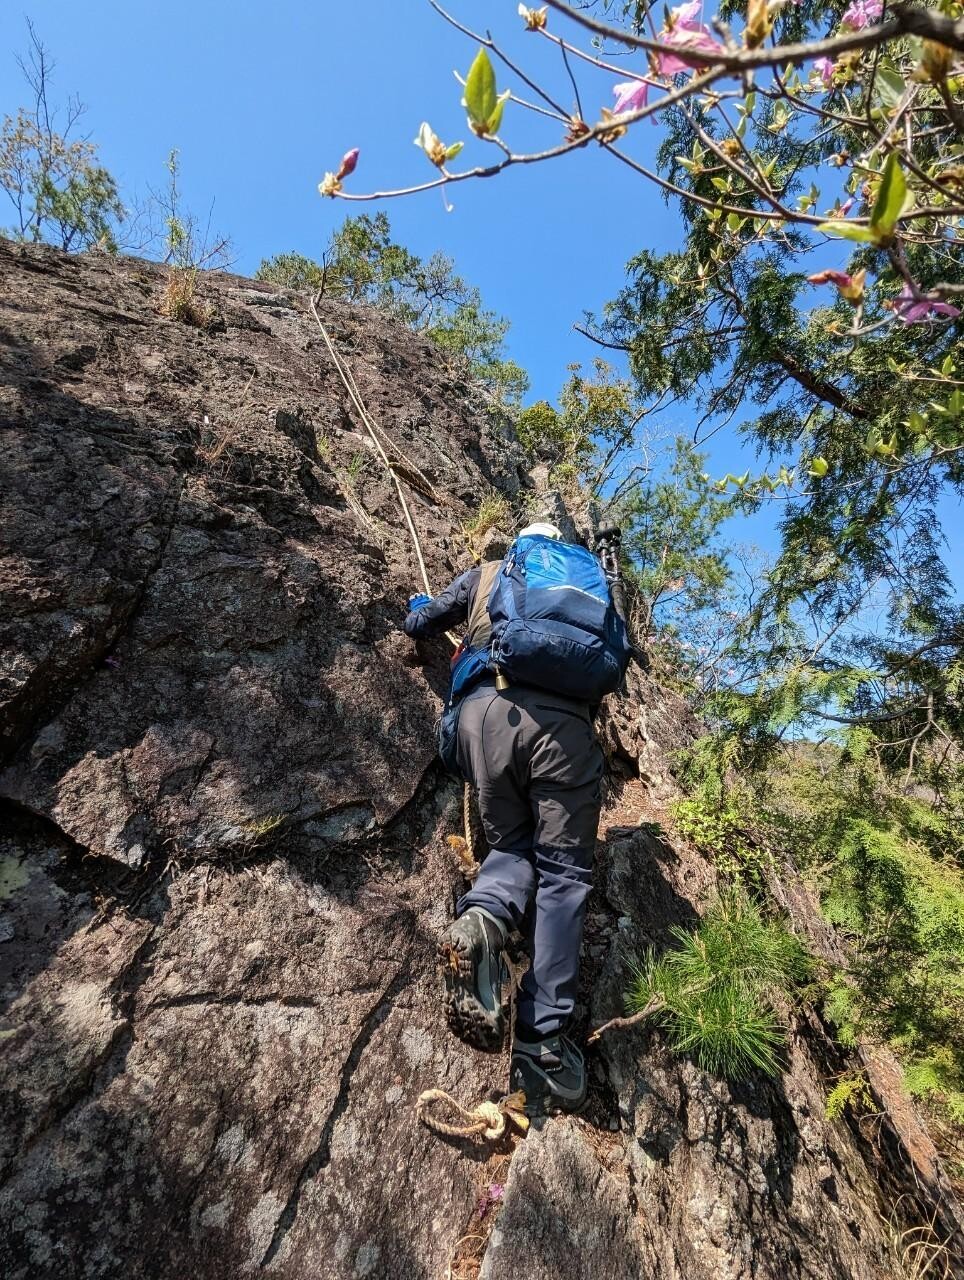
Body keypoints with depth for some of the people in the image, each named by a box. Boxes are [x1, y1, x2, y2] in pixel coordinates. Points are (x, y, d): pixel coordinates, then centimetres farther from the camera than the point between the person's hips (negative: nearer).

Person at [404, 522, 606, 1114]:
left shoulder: (486, 574, 28)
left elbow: (420, 625, 32)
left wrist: (420, 607, 55)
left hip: (486, 708, 1)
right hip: (562, 717, 0)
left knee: (514, 845, 17)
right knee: (563, 871, 5)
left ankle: (482, 918, -14)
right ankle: (542, 1043, -3)